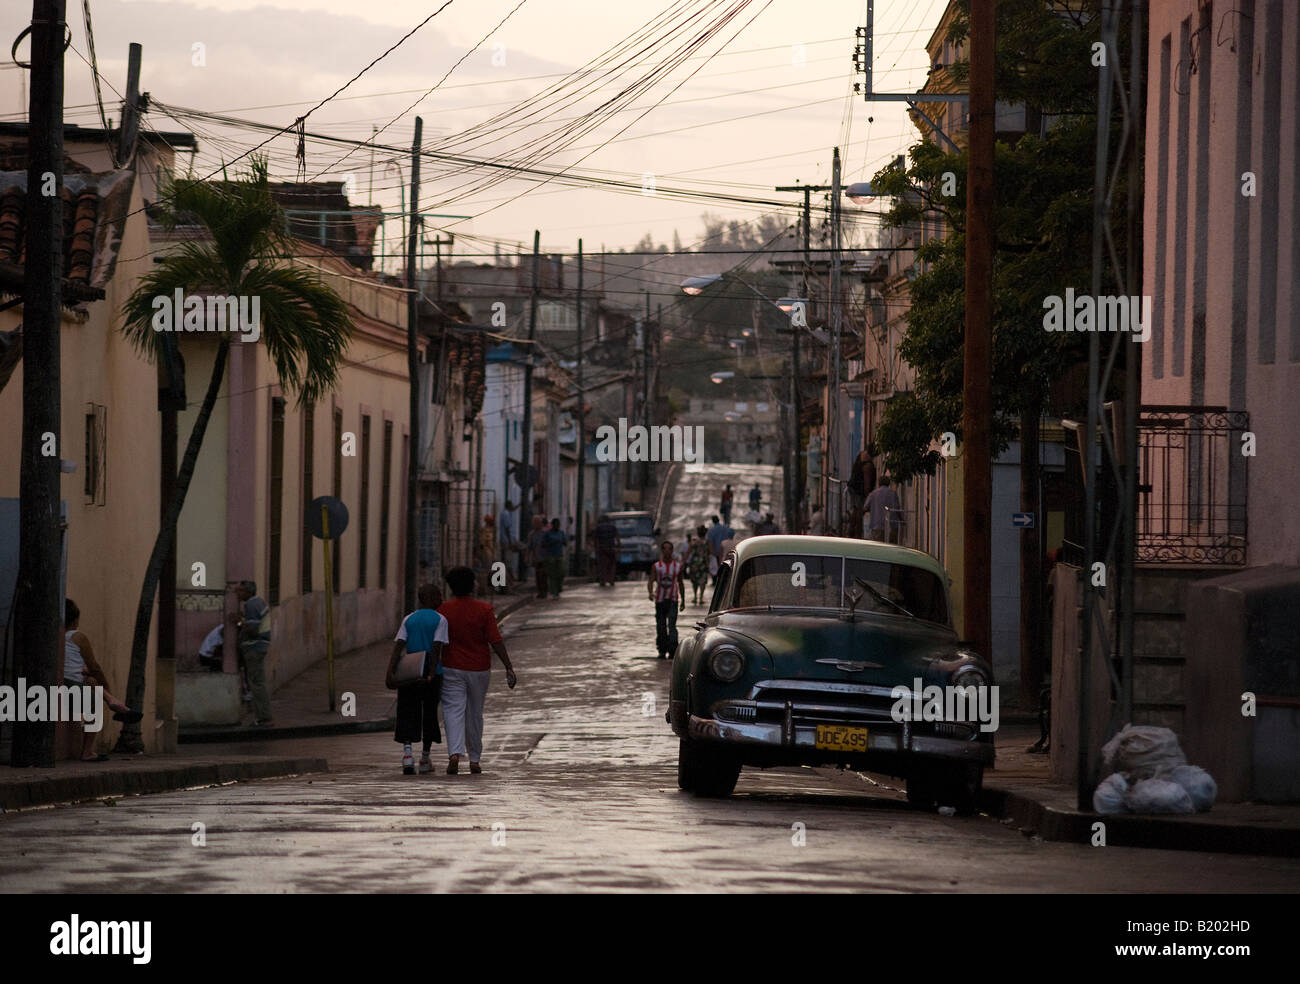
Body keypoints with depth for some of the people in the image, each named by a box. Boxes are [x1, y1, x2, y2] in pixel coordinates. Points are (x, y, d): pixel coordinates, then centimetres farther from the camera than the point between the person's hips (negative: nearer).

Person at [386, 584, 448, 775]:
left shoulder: (408, 620, 5)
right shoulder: (440, 620, -5)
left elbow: (398, 646, -6)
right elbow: (437, 648, -14)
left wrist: (390, 672, -12)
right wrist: (431, 674, -17)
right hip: (431, 673, -2)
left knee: (407, 715, 3)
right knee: (429, 714, 12)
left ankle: (407, 751, -21)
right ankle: (425, 759, 20)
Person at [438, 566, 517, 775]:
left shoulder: (444, 609, -5)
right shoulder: (484, 610, -6)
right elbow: (496, 641, -10)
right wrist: (509, 668, -6)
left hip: (452, 669, -1)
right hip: (479, 669, 1)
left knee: (453, 711, -4)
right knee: (475, 714, 14)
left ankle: (455, 753, -26)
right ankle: (474, 759, 22)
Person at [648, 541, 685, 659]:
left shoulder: (678, 566, 8)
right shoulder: (656, 566, 4)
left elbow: (680, 583, 17)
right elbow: (650, 581, -6)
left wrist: (683, 600, 17)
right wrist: (651, 593, -27)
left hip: (673, 600, -1)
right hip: (660, 599, 1)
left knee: (672, 625, -16)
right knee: (661, 628, 5)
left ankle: (673, 650, -23)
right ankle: (662, 651, 16)